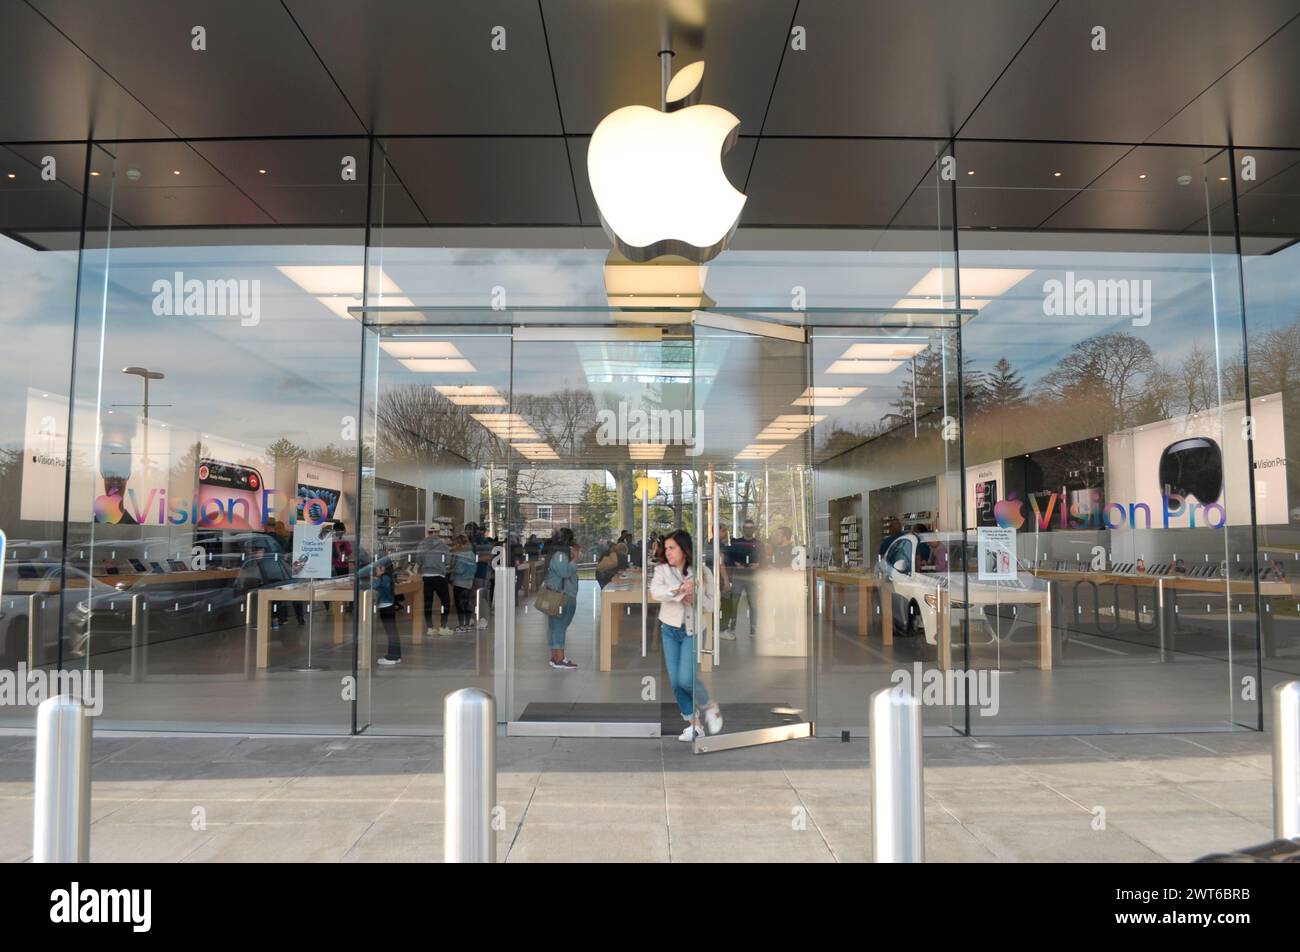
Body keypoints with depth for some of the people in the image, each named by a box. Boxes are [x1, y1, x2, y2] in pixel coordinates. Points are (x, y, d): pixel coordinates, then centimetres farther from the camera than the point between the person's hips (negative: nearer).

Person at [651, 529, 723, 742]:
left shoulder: (702, 572, -4)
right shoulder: (662, 570, -1)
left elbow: (710, 605, -2)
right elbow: (655, 592, -20)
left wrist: (695, 597, -21)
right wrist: (680, 589, -31)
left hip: (692, 631, -3)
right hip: (670, 630, 3)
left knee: (686, 678, -14)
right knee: (675, 682, 4)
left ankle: (710, 707, 15)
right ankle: (693, 724, 20)